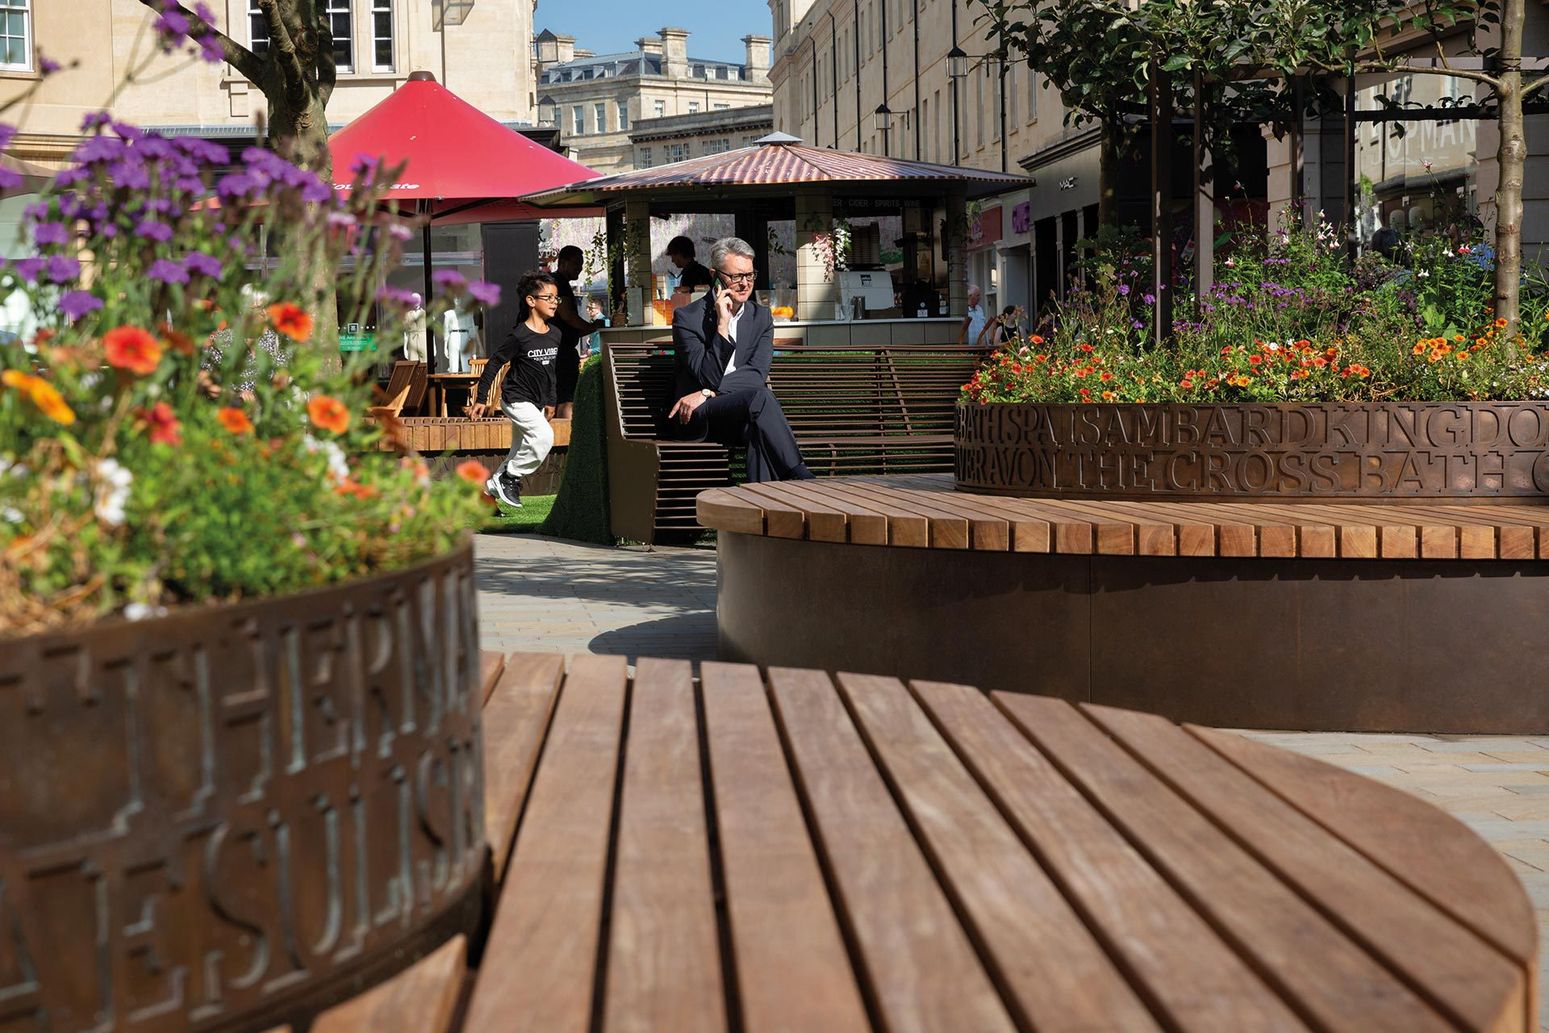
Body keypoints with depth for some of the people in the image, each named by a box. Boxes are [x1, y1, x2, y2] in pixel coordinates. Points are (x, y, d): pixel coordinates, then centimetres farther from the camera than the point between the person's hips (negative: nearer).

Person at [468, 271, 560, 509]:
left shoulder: (555, 334, 3)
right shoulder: (519, 336, -18)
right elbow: (494, 364, -12)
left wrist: (550, 401, 21)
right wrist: (480, 399, -11)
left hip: (536, 403, 8)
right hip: (516, 399, -8)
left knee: (519, 452, 10)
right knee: (544, 436, -24)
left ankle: (489, 489, 23)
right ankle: (510, 477, -8)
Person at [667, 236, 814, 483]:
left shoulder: (761, 317, 14)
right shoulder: (687, 317, 0)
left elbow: (758, 374, 0)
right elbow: (710, 378, -10)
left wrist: (707, 394, -13)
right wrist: (722, 324, -16)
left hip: (745, 417, 4)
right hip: (698, 417, -4)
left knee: (759, 430, -35)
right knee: (759, 396, -33)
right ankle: (802, 479, -34)